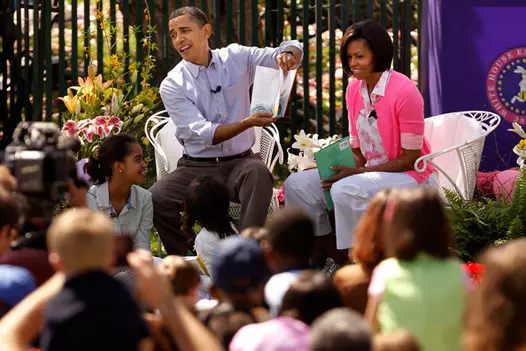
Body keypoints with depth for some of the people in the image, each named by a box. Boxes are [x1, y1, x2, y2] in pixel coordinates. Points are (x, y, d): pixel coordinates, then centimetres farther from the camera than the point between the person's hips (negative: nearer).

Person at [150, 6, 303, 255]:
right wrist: (248, 122, -27)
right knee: (155, 200, -28)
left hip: (240, 162, 0)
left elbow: (293, 49, 6)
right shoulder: (172, 85, -3)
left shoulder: (236, 58, 3)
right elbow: (202, 133, -13)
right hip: (196, 167, 0)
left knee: (258, 173, -36)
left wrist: (288, 54, -19)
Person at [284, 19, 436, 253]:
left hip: (409, 177, -8)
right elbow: (358, 149, 10)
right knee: (298, 185, -6)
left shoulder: (404, 91, -19)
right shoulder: (354, 90, 3)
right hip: (370, 172, 8)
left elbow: (410, 158, -17)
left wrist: (358, 173, -21)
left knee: (345, 191, -33)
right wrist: (345, 169, -12)